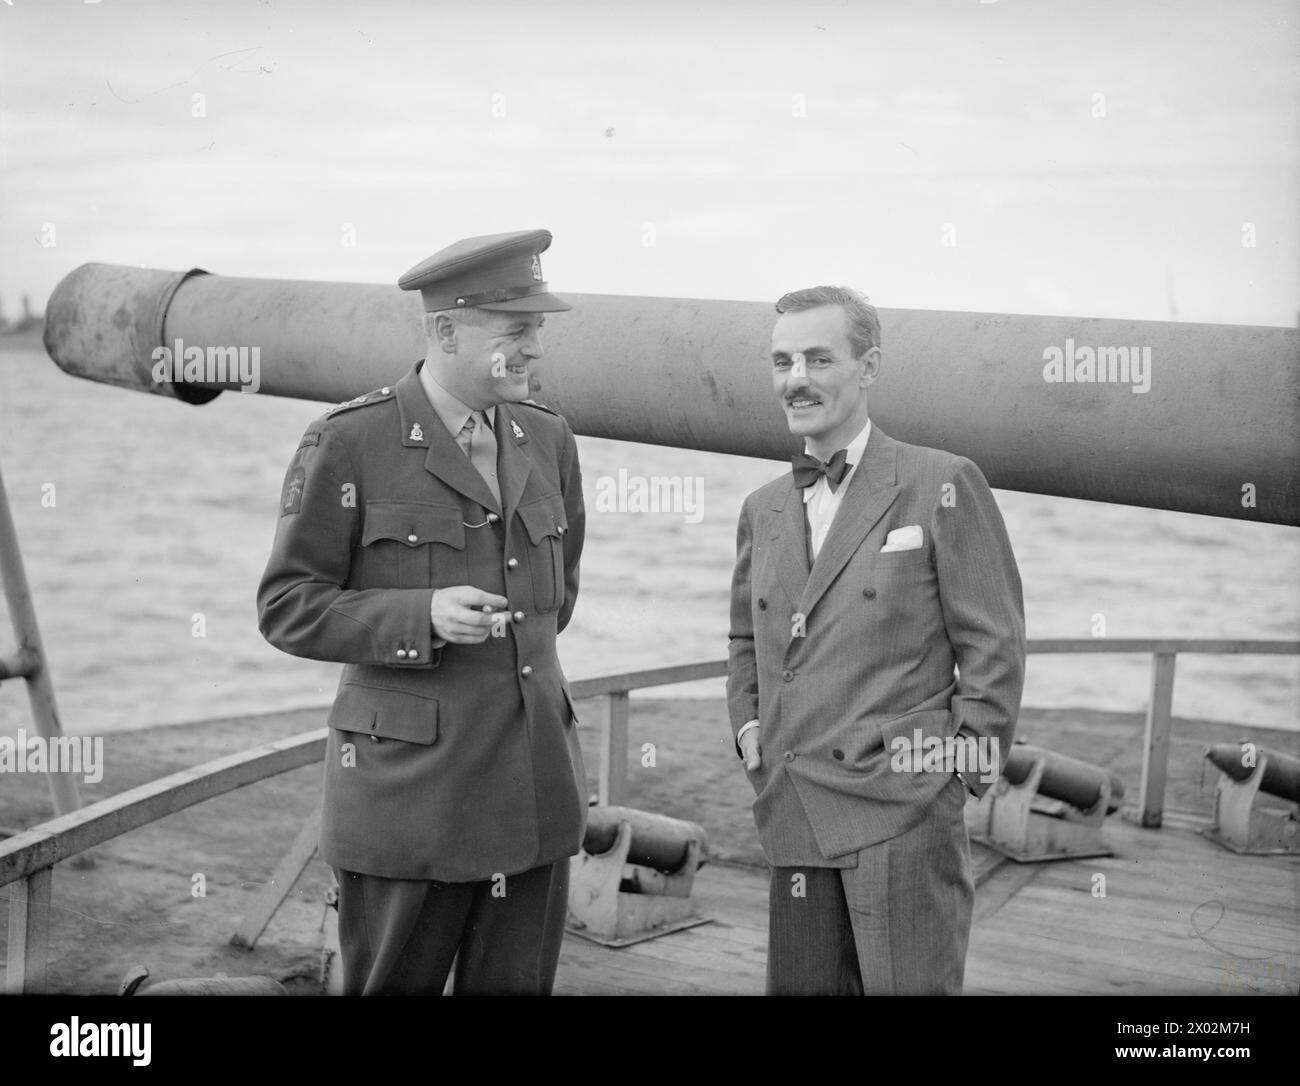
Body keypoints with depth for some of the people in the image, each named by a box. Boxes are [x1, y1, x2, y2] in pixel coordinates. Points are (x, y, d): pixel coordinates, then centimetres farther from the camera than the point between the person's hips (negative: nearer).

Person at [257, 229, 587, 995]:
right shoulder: (346, 445, -8)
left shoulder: (548, 441, 8)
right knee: (391, 984, 8)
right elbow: (287, 608, -6)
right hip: (408, 788, -4)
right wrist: (421, 617, -18)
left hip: (533, 786, 5)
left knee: (518, 983, 10)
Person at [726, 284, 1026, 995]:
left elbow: (993, 643, -4)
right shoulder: (762, 510, 14)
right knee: (799, 984, 10)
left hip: (905, 809, -5)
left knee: (912, 985, -3)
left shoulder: (942, 484, -4)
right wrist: (751, 737, 12)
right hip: (794, 812, 5)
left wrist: (966, 771, -6)